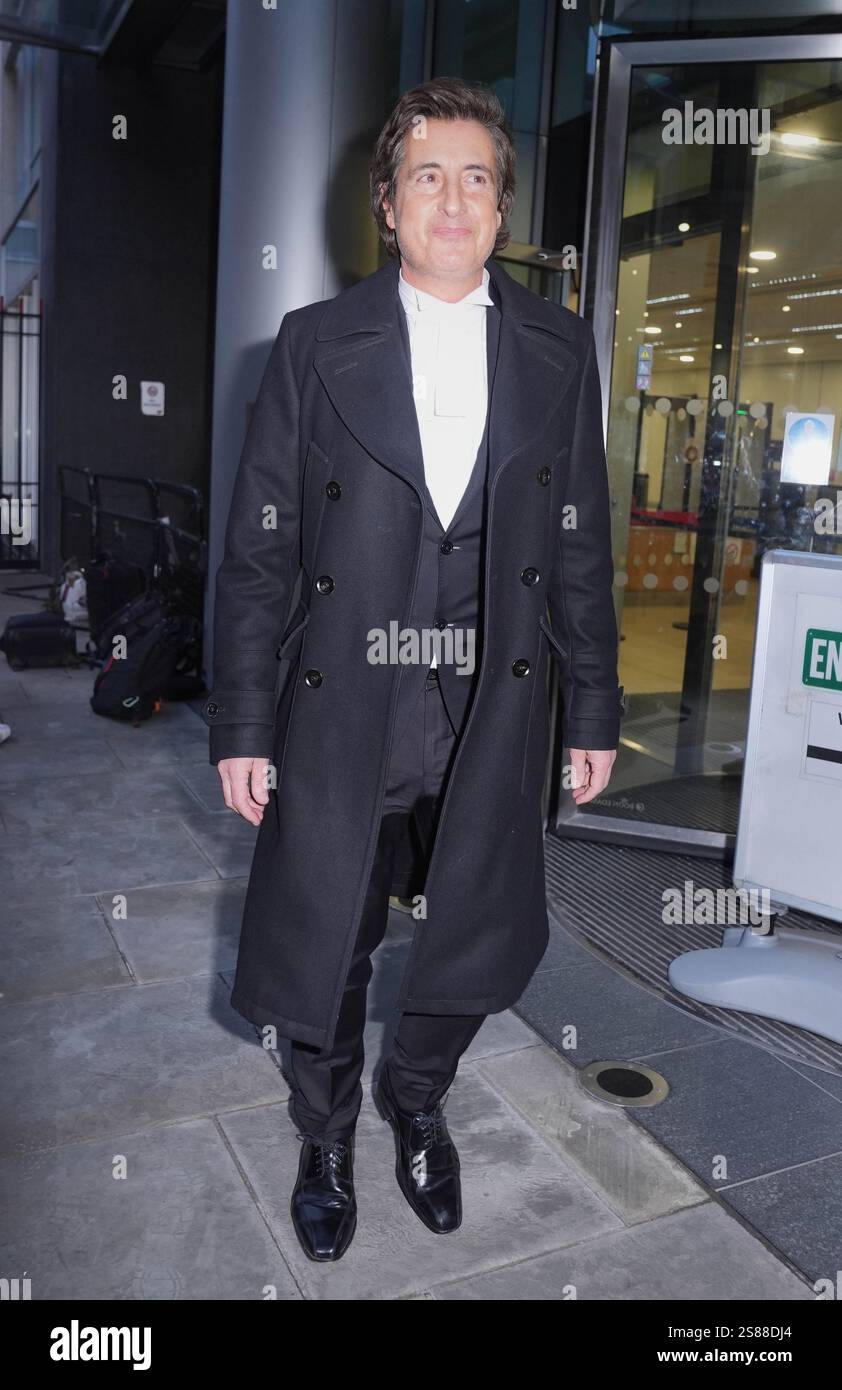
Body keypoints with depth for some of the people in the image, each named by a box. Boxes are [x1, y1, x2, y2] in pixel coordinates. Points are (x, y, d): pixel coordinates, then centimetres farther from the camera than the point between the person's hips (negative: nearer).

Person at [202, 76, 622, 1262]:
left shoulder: (560, 351, 4)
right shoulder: (315, 344, -1)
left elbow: (580, 548, 6)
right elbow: (257, 550, -3)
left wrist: (593, 710, 6)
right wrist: (243, 725, -5)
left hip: (494, 720, 2)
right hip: (341, 717, -1)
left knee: (475, 949, 15)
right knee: (319, 955, 12)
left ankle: (416, 1102, 47)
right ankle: (326, 1140, 42)